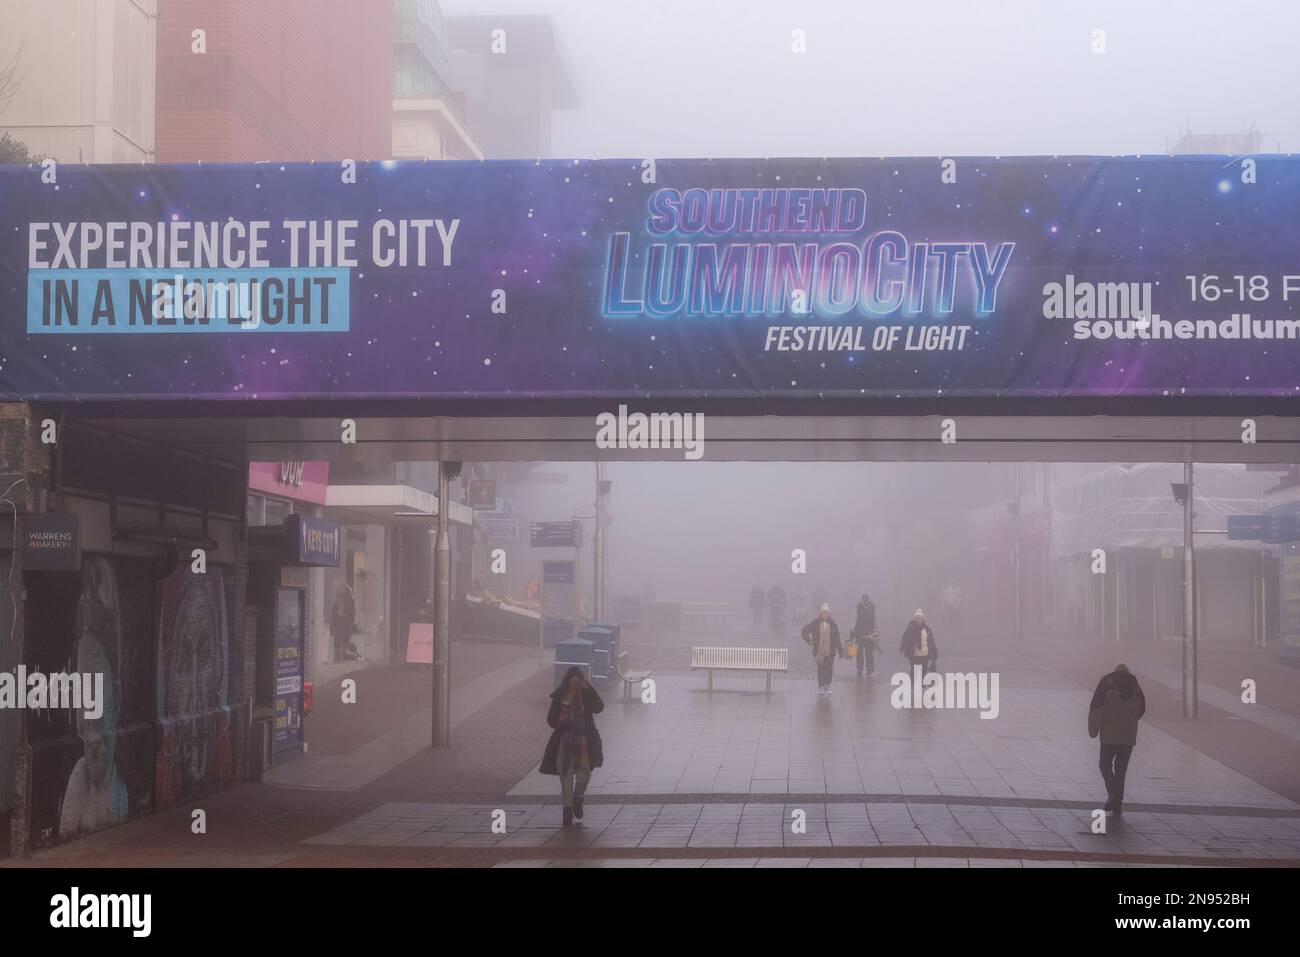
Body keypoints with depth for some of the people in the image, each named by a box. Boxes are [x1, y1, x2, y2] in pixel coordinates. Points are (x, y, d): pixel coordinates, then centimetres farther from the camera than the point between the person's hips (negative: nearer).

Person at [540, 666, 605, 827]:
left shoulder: (586, 696, 0)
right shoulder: (559, 697, 1)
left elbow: (599, 708, -17)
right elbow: (551, 719, 5)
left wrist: (588, 689, -24)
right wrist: (559, 721, -18)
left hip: (584, 742, 0)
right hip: (564, 741, 0)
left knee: (584, 774, -11)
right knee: (566, 775, -1)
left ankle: (578, 797, 18)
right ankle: (568, 808, 11)